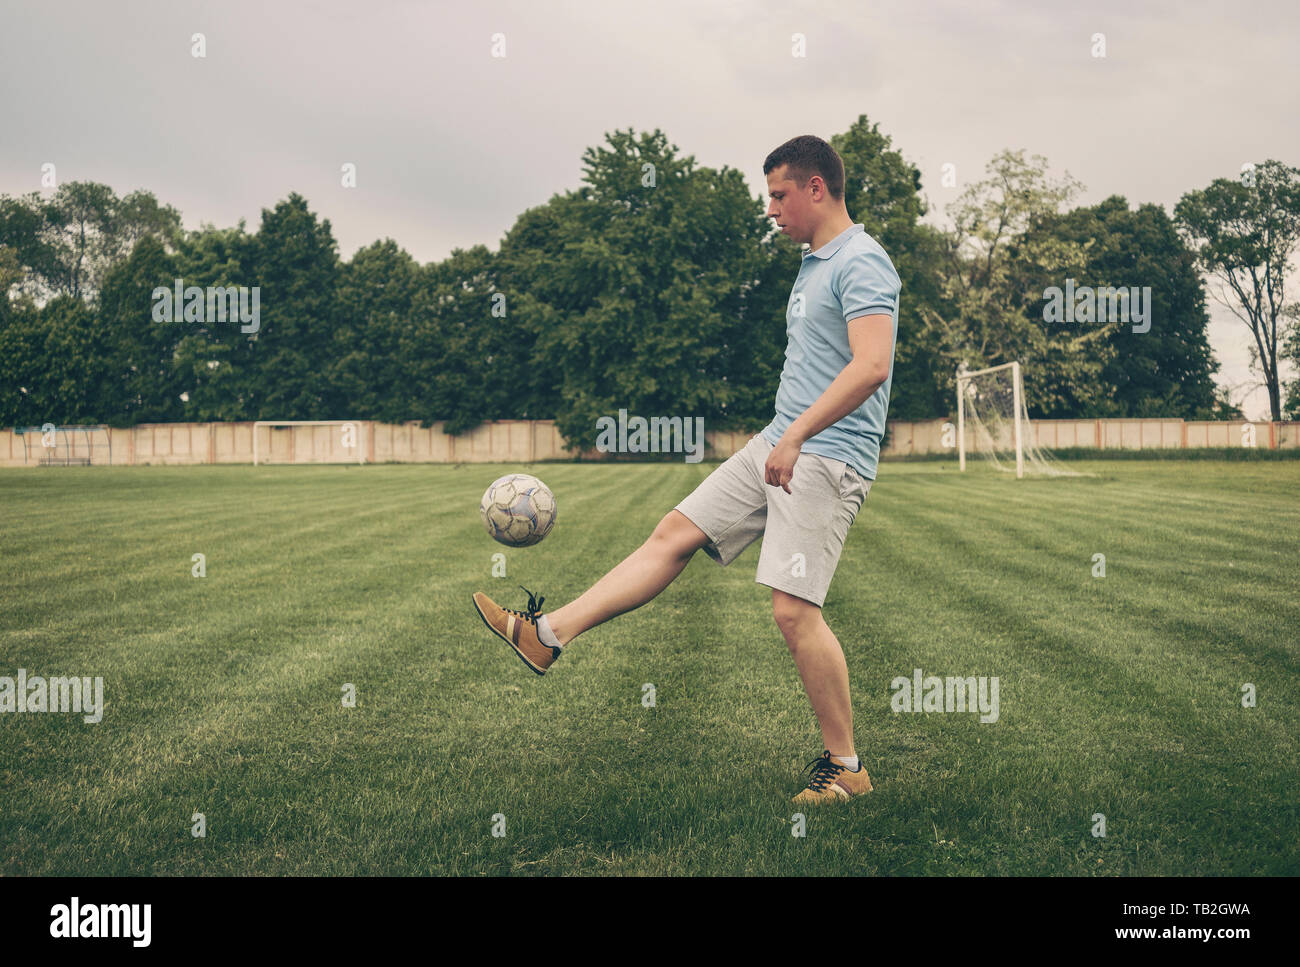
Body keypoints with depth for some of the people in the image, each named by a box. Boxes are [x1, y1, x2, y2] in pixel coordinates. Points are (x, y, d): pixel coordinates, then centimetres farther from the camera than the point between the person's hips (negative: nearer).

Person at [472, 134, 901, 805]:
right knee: (674, 534, 5)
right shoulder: (812, 264, 17)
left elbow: (871, 365, -26)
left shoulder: (861, 262, -13)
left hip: (827, 458, -10)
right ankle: (547, 635, 7)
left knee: (793, 610, -14)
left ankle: (845, 767, -1)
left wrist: (797, 436, -28)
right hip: (777, 446, 10)